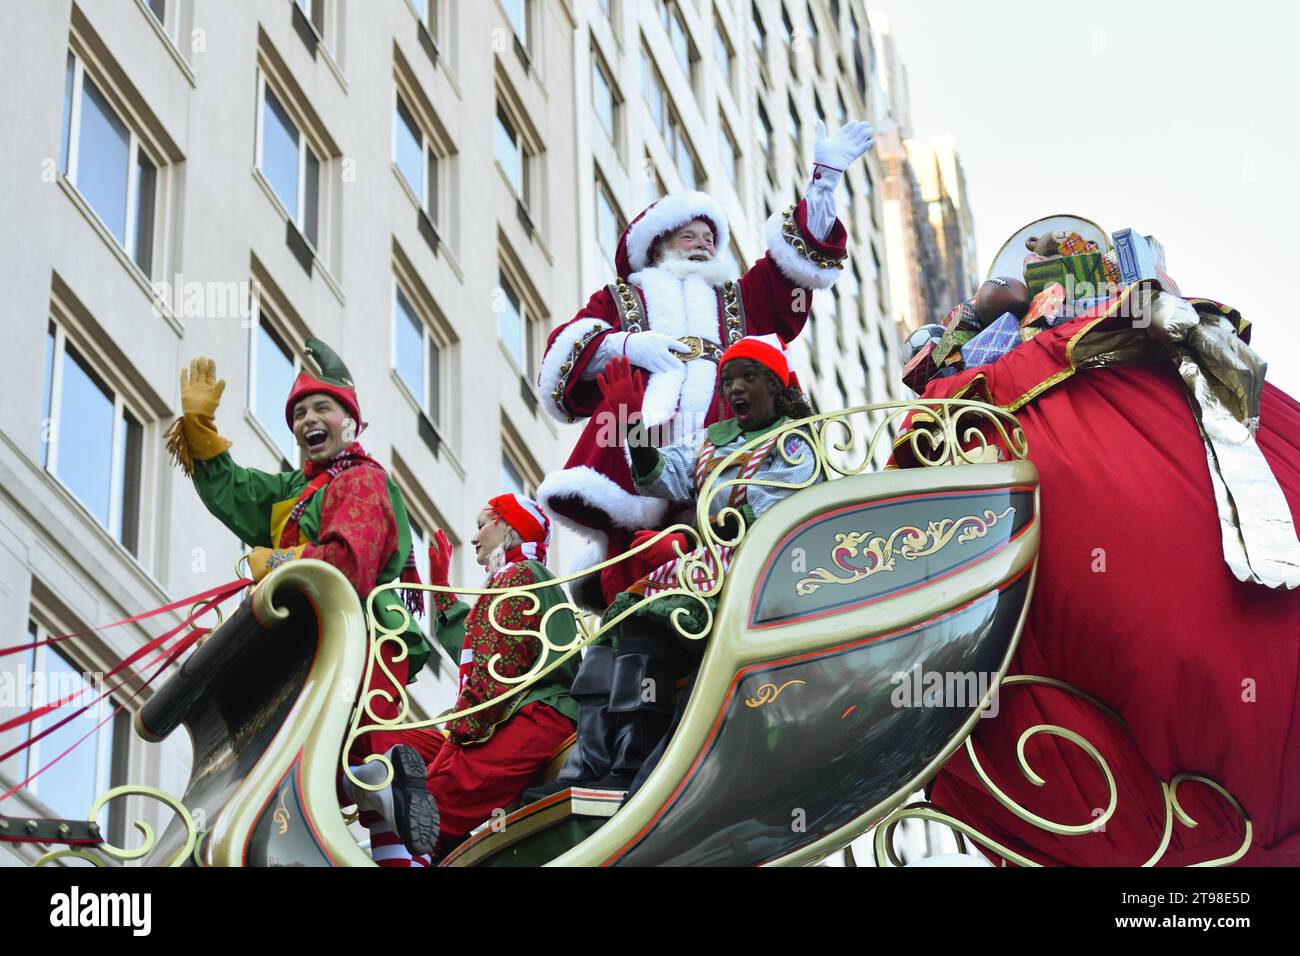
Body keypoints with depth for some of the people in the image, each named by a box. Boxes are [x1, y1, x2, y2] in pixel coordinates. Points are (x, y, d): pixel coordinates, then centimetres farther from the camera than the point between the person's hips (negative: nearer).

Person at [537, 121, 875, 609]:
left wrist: (825, 176, 27)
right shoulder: (620, 298, 34)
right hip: (641, 397, -1)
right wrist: (626, 344, -2)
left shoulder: (739, 297, 42)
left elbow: (801, 253, 32)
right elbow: (562, 358, 17)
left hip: (722, 407, 1)